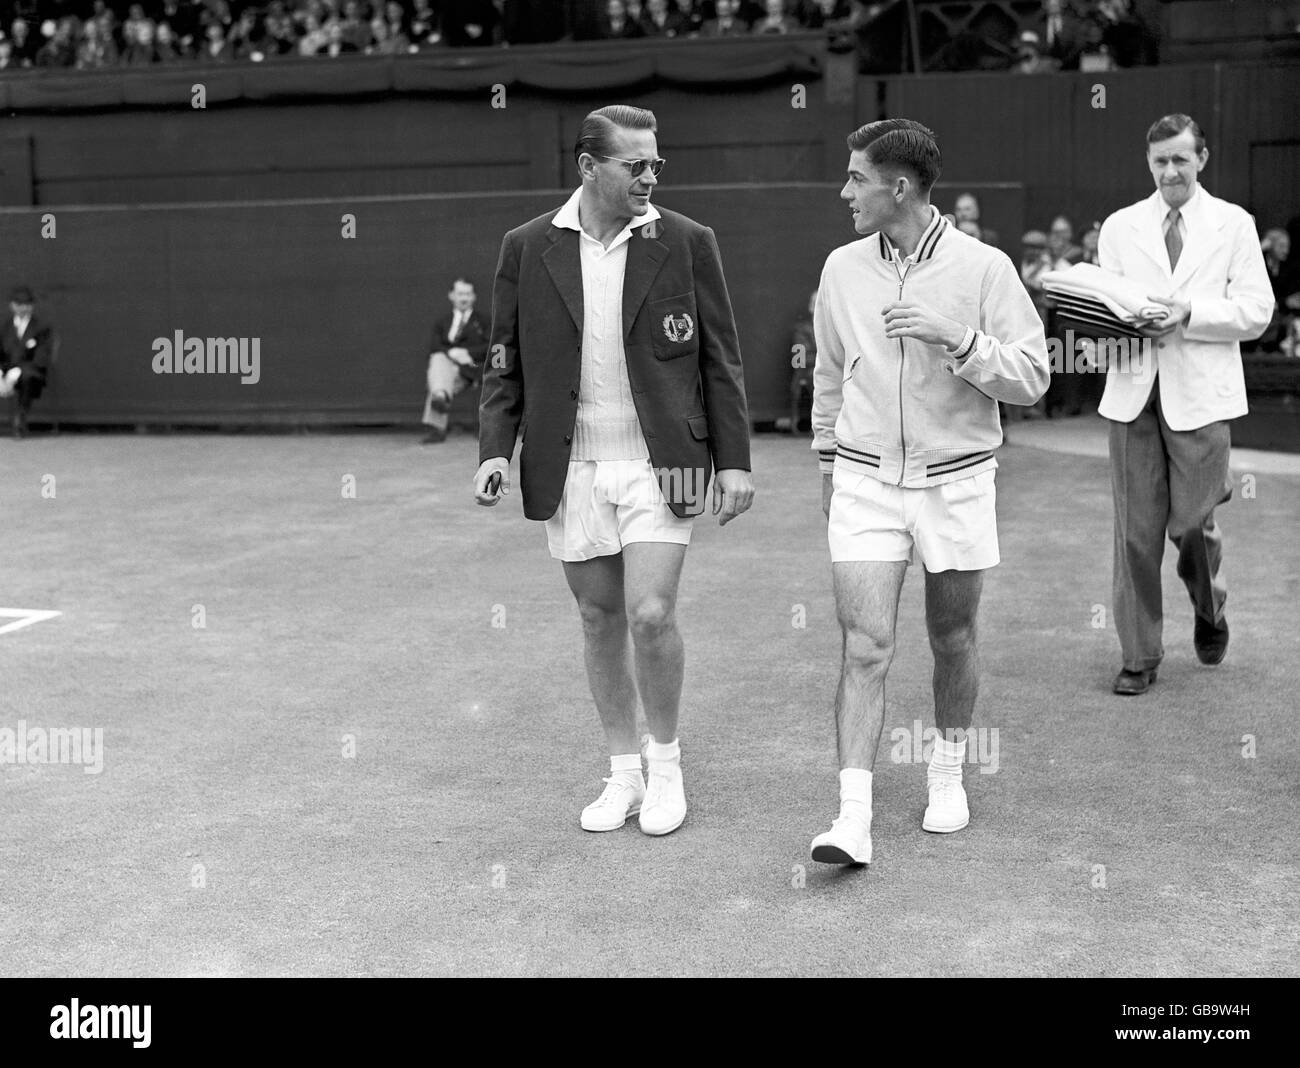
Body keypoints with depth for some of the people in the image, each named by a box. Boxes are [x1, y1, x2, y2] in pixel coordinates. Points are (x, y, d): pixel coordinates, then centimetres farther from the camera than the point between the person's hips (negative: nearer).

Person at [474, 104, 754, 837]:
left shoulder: (687, 243, -1)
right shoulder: (529, 248, 3)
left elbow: (721, 359, 2)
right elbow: (507, 360, 7)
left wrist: (734, 459, -2)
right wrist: (496, 449, -5)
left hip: (658, 462, -2)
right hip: (571, 466, 2)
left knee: (651, 615, -10)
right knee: (601, 619, 9)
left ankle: (667, 765, 13)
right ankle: (624, 773, 24)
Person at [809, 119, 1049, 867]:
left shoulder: (984, 268, -8)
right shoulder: (843, 269, 3)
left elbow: (1031, 378, -9)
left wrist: (956, 336, -23)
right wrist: (828, 460, 22)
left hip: (957, 482, -1)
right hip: (865, 483, 1)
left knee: (953, 640, 12)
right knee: (866, 648, -8)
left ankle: (949, 772, 34)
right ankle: (854, 818, -8)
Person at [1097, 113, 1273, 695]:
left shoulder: (1234, 224, 7)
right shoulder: (1119, 226, 13)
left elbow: (1256, 310, 0)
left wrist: (1189, 314, -14)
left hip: (1200, 394, -2)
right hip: (1133, 391, 2)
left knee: (1192, 523, -1)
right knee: (1136, 528, 0)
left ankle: (1210, 611, 31)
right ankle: (1139, 655, 10)